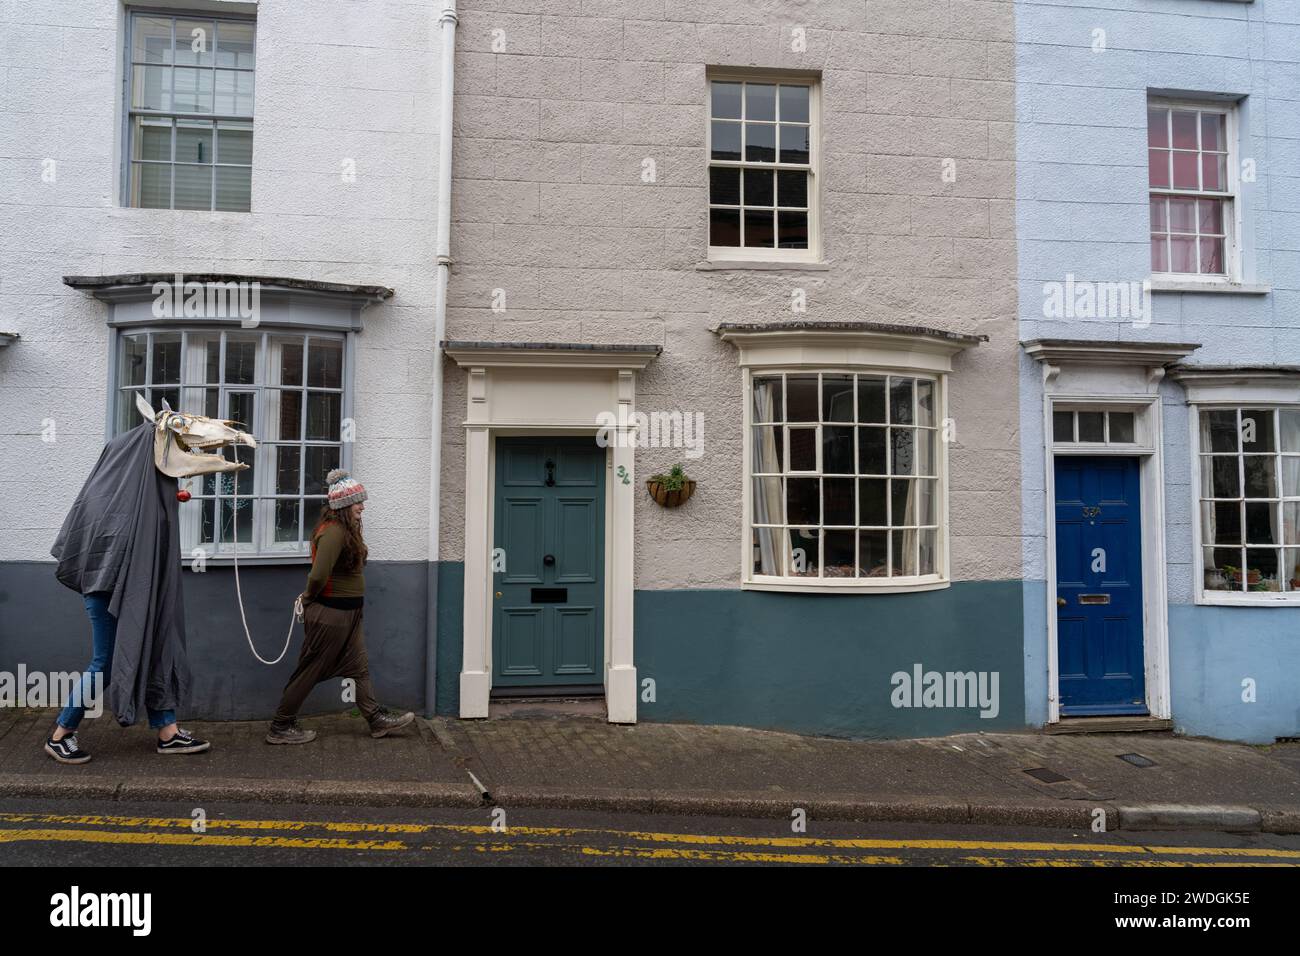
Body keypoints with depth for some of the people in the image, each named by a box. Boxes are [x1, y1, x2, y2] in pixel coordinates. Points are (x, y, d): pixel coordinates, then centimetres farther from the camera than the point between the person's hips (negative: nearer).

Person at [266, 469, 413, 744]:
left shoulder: (346, 530, 9)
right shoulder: (334, 532, -22)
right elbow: (318, 575, -30)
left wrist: (310, 596, 7)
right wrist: (310, 597, -11)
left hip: (347, 614, 10)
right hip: (330, 615, -10)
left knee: (359, 667, 13)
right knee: (309, 671, 4)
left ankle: (377, 719, 21)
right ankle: (280, 728, 17)